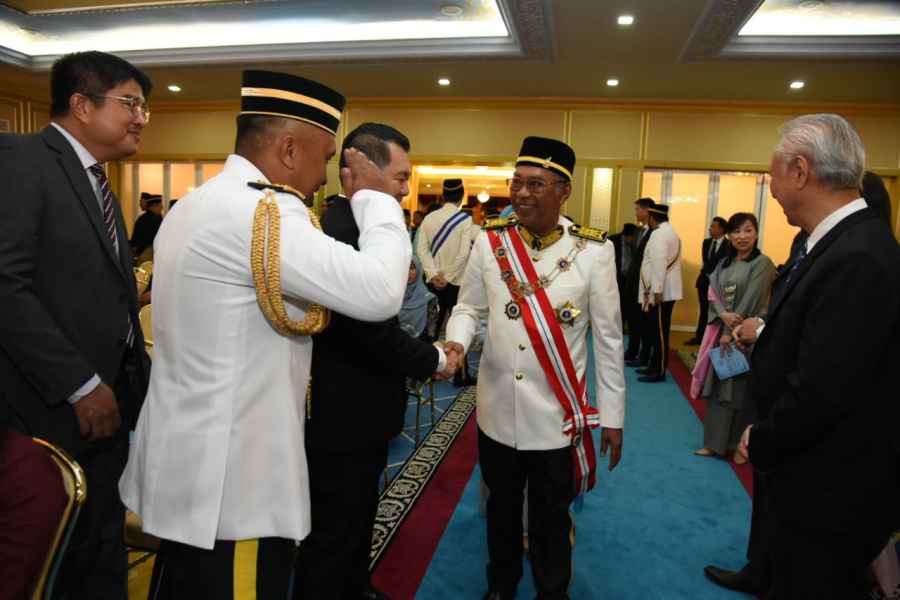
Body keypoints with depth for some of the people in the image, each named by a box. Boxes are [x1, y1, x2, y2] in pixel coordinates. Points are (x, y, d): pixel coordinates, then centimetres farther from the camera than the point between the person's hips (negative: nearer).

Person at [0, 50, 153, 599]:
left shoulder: (99, 184, 15)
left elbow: (106, 296, 13)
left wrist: (136, 379, 6)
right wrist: (80, 385, -19)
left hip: (106, 406, 8)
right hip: (52, 410, -8)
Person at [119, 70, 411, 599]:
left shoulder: (195, 204, 10)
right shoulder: (262, 210, -22)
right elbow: (379, 293, -27)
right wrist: (375, 198, -12)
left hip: (187, 462, 10)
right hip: (230, 476, -10)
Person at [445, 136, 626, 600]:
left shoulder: (594, 251, -9)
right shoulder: (489, 242, -5)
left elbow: (608, 339, -4)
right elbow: (469, 306, 6)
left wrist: (612, 415, -2)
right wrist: (456, 341, -17)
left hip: (558, 415, -2)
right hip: (498, 411, 2)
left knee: (551, 519, 17)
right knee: (501, 509, 23)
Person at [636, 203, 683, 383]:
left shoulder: (659, 234, -13)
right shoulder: (670, 232, 19)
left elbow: (659, 264, -22)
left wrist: (657, 291, -24)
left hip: (660, 292, -10)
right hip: (665, 291, 10)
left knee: (659, 332, -5)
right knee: (656, 331, 14)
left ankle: (659, 371, 0)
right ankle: (654, 366, 22)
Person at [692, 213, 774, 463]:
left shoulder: (762, 263, -8)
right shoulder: (724, 264, 12)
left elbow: (750, 301, -13)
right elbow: (713, 293, 3)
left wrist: (732, 332, -13)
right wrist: (724, 315, -17)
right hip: (722, 331, 6)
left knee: (741, 391, 1)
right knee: (718, 388, 8)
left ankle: (740, 445, 15)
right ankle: (715, 443, 17)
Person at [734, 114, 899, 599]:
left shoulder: (857, 259, -27)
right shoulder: (843, 242, 2)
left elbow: (820, 392, -28)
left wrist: (760, 444, -13)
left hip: (833, 492, -8)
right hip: (816, 480, 8)